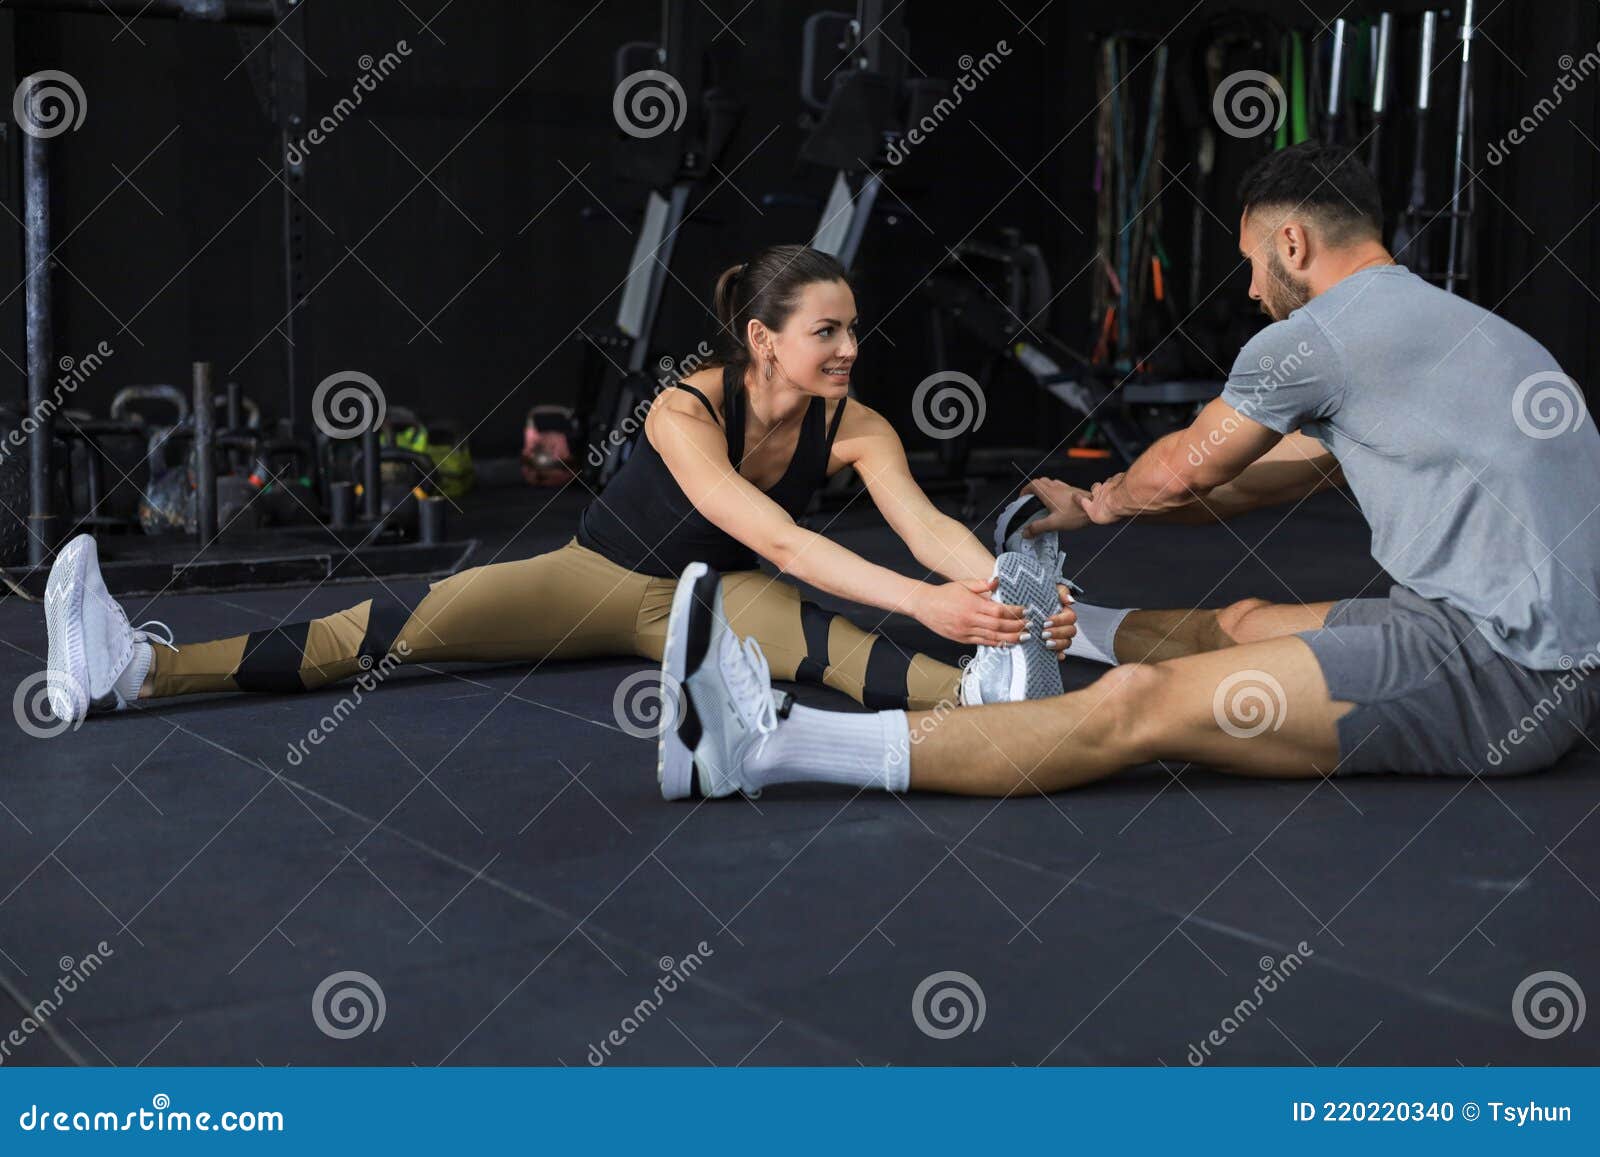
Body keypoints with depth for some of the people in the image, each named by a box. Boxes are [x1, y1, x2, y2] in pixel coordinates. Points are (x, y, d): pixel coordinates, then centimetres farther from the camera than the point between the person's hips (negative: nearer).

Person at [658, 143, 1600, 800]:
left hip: (1504, 668, -10)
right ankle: (1059, 622, 57)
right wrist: (1091, 507, 34)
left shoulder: (1327, 332, -8)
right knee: (1241, 622, 27)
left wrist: (1097, 504, 28)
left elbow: (1183, 472, 6)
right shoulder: (1435, 320, 23)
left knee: (1139, 707, -18)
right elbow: (1278, 475, 31)